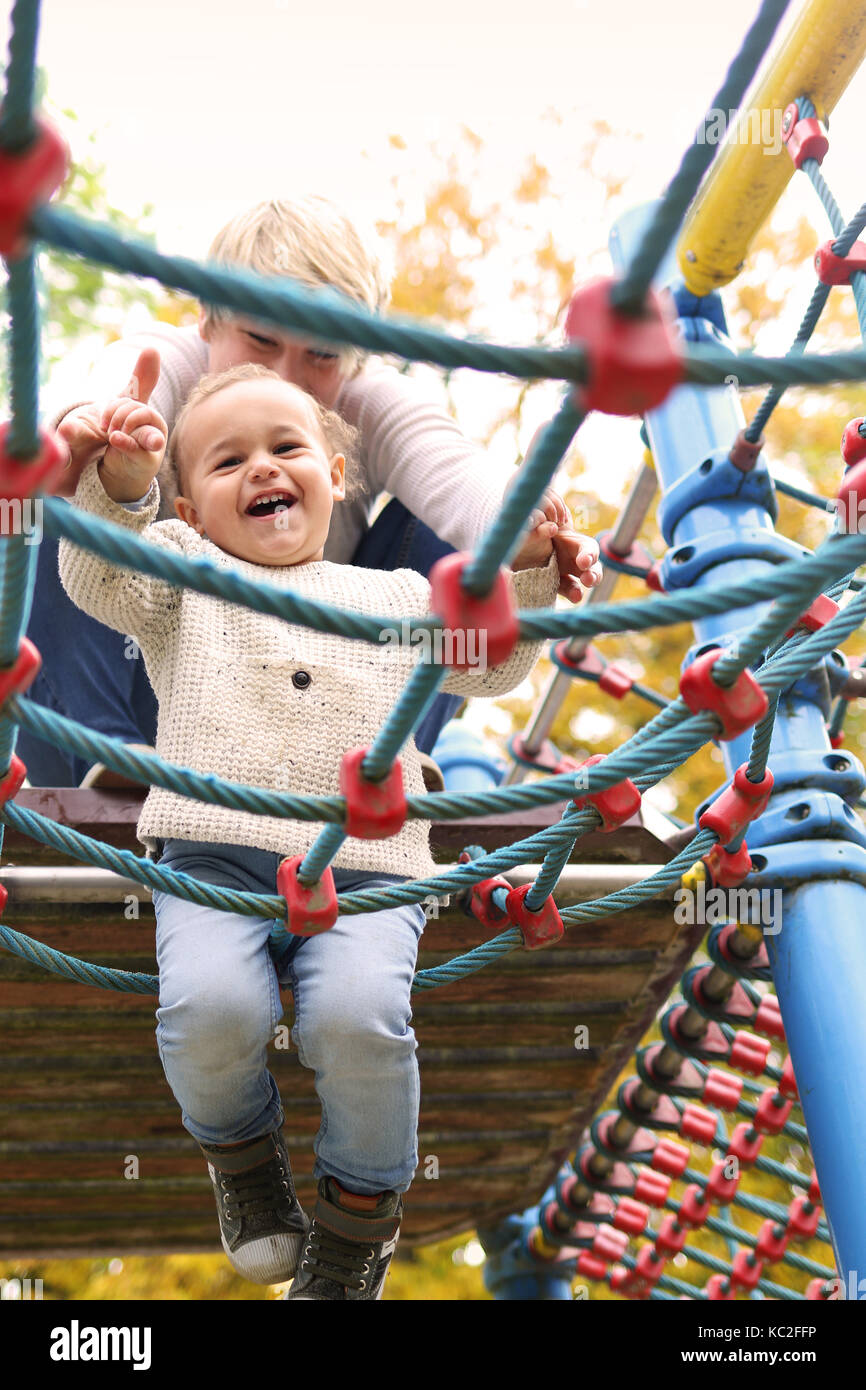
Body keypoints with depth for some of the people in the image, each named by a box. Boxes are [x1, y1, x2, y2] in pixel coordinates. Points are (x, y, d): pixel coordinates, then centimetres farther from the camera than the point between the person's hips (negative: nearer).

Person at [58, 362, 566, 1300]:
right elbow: (98, 581, 3)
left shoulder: (394, 598, 27)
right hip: (212, 857, 0)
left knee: (358, 1016, -29)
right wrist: (118, 488, -18)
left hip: (364, 867, 1)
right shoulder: (184, 574, 21)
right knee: (210, 1008, -30)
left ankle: (360, 1212, 2)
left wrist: (526, 571, 6)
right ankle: (241, 1154, 8)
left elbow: (491, 665, 23)